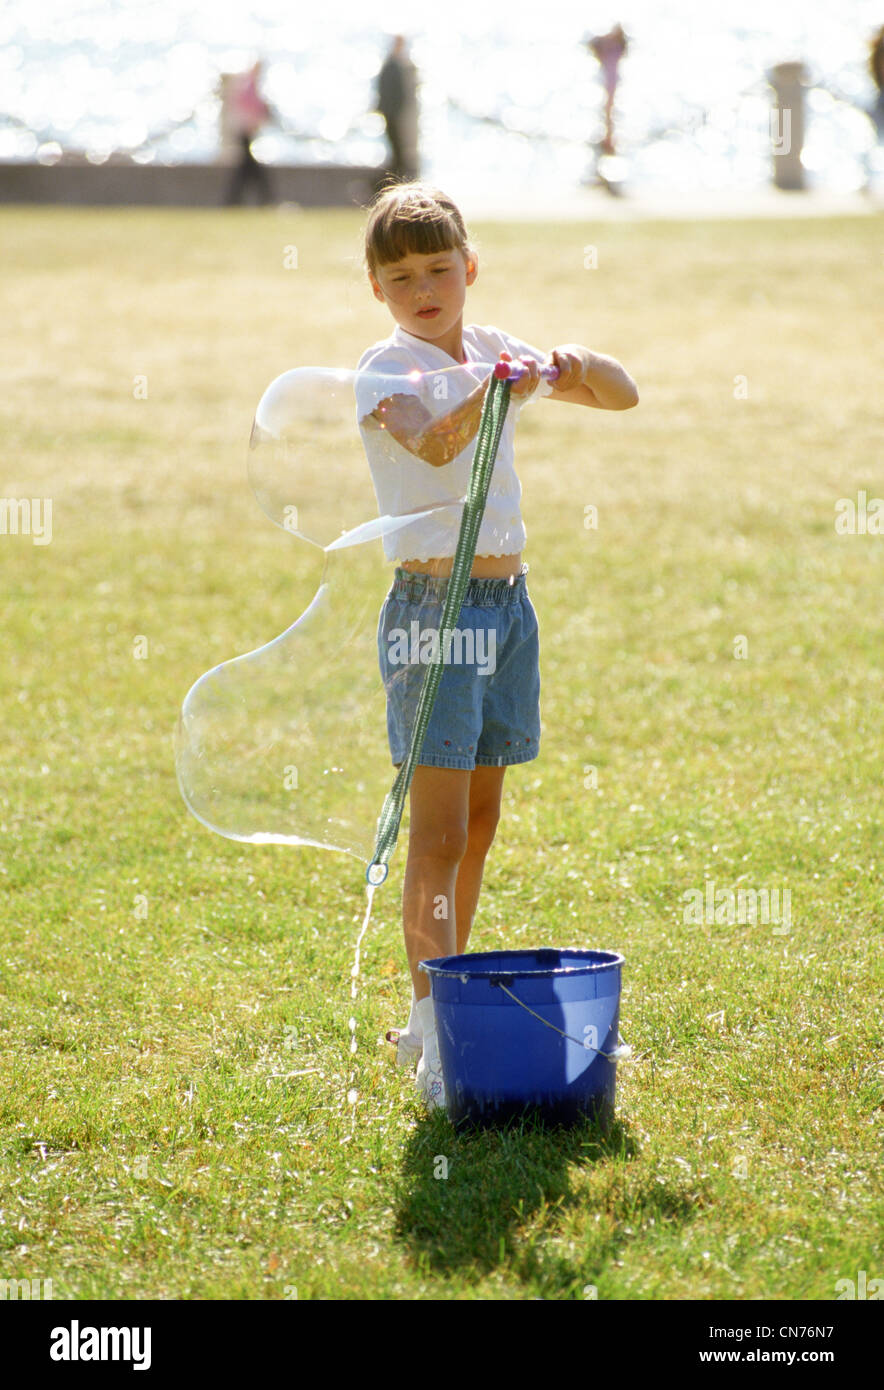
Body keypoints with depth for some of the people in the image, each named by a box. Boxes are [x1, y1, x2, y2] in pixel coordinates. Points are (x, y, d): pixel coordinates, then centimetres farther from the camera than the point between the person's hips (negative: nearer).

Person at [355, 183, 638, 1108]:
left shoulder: (496, 350, 9)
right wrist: (488, 395, -49)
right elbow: (432, 445, -30)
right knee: (439, 832, -9)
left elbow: (623, 397, 13)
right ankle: (435, 1036, -8)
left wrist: (575, 365, -9)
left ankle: (439, 1007, 25)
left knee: (480, 824, 13)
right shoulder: (387, 367, -10)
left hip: (508, 601, 7)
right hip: (434, 604, -7)